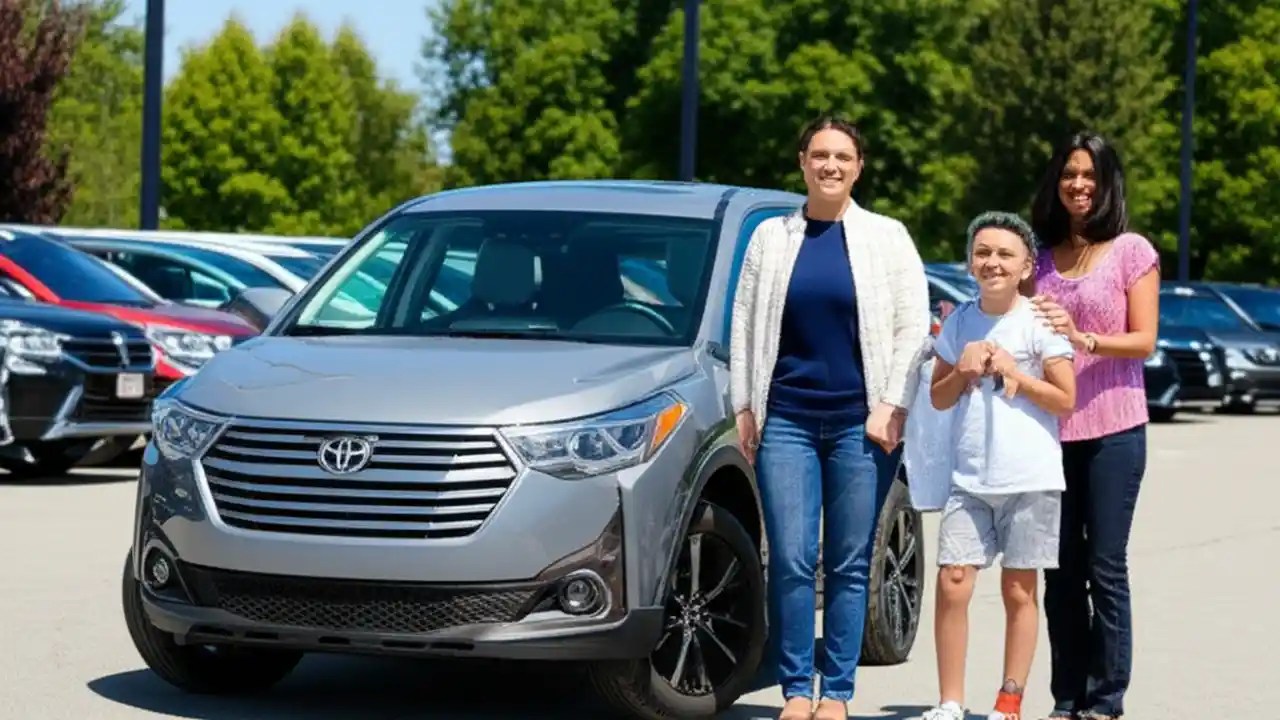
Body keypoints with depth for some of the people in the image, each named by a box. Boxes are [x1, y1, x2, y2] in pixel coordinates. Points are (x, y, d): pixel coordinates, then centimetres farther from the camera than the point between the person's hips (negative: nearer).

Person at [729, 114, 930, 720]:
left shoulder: (886, 237, 5)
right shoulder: (770, 237, 10)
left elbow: (912, 328, 2)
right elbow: (744, 326, 11)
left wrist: (890, 407, -7)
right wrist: (744, 407, 4)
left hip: (860, 423, -1)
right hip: (786, 421, 1)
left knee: (850, 565, 2)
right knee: (791, 562, -5)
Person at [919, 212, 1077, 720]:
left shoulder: (1040, 322, -3)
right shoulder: (959, 322, 9)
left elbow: (1066, 399, -5)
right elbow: (938, 397, 14)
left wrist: (1013, 373, -12)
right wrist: (963, 372, -5)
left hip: (1030, 479, -3)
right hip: (969, 479, 3)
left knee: (1019, 590, 4)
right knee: (952, 584, -5)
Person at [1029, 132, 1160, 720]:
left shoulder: (1132, 252, 0)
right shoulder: (1042, 255, 12)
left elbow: (1144, 341, -6)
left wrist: (1083, 339, -21)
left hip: (1112, 429, -4)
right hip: (1049, 427, 4)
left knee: (1104, 568, -4)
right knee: (1060, 571, 6)